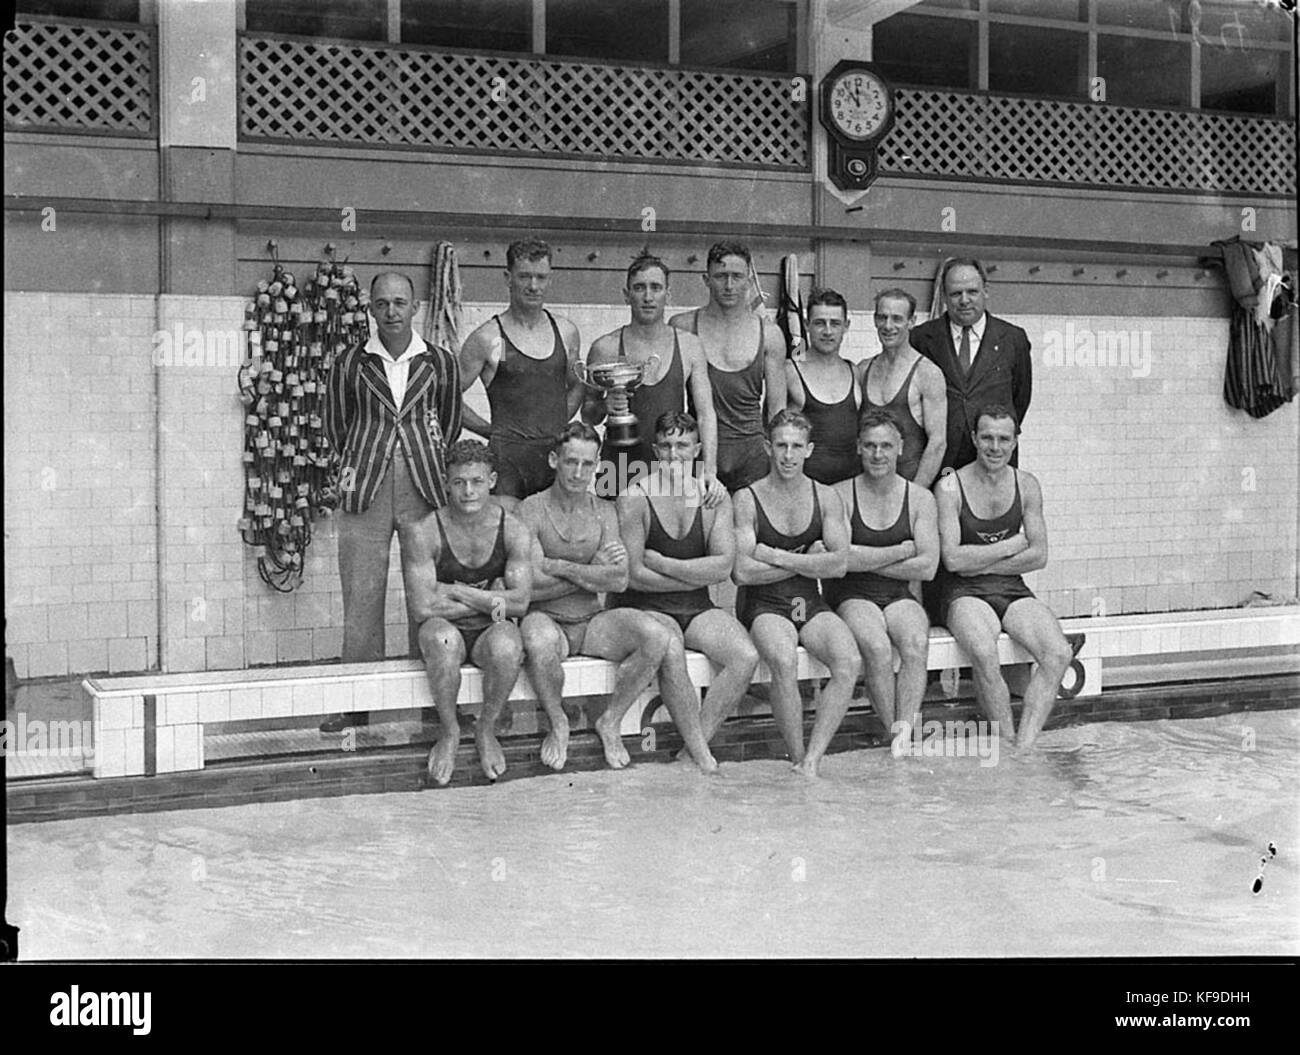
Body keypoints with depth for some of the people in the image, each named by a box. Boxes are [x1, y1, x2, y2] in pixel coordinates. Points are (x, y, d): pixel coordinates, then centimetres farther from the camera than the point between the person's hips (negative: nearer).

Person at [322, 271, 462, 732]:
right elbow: (335, 423, 13)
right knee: (362, 594, 0)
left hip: (425, 486, 0)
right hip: (364, 488, 0)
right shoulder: (350, 363, 4)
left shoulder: (439, 362, 5)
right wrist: (356, 463, 12)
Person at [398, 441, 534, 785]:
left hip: (492, 630, 1)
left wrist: (456, 591, -14)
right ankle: (449, 732, -11)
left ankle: (486, 728, -5)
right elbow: (422, 607, -17)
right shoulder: (423, 532, -10)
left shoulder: (514, 531, -4)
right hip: (448, 631, -1)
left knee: (507, 646, -35)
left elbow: (520, 602, -10)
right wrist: (488, 599, -14)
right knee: (442, 636, -37)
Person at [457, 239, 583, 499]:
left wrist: (558, 424, 12)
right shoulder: (486, 339, -2)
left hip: (559, 455, 4)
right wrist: (490, 430, 2)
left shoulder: (567, 332, 11)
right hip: (509, 457, -4)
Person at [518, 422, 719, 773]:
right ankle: (558, 723, -9)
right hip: (548, 620, -4)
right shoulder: (530, 510, -3)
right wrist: (593, 573, -10)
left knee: (659, 637, -22)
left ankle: (611, 722, -3)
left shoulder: (604, 511, 10)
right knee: (540, 643, -39)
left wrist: (558, 566, -12)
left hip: (594, 622, 4)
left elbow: (619, 580, -4)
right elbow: (532, 586, -14)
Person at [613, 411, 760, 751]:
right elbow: (635, 575, -11)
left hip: (698, 608, 4)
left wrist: (659, 562, -11)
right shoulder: (634, 498, -4)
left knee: (746, 657, -22)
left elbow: (724, 566, -5)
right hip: (646, 608, -4)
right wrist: (699, 575, -6)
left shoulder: (714, 498, 7)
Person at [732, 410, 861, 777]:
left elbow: (839, 564, -2)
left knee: (849, 662, -25)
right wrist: (808, 559, -7)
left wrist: (776, 557, -11)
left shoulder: (826, 497, 9)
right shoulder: (747, 499, 0)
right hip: (763, 605, -3)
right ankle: (797, 758, -19)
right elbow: (742, 572, -10)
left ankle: (813, 759, -23)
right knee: (783, 661, -34)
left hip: (811, 603, 3)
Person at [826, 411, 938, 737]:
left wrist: (866, 560, -6)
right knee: (876, 647, -32)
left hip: (899, 597, 2)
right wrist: (901, 551, -5)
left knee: (916, 643, -30)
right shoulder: (840, 495, 2)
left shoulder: (920, 498, 7)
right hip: (852, 597, -2)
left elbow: (927, 566, -3)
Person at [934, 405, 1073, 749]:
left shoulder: (1026, 486, 8)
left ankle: (1025, 746, -23)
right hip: (965, 593, -4)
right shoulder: (950, 488, -4)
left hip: (1013, 590, 4)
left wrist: (981, 563, -7)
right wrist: (1012, 546, -6)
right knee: (984, 654, -35)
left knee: (1059, 654, -23)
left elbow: (1039, 556, 3)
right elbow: (953, 559, -13)